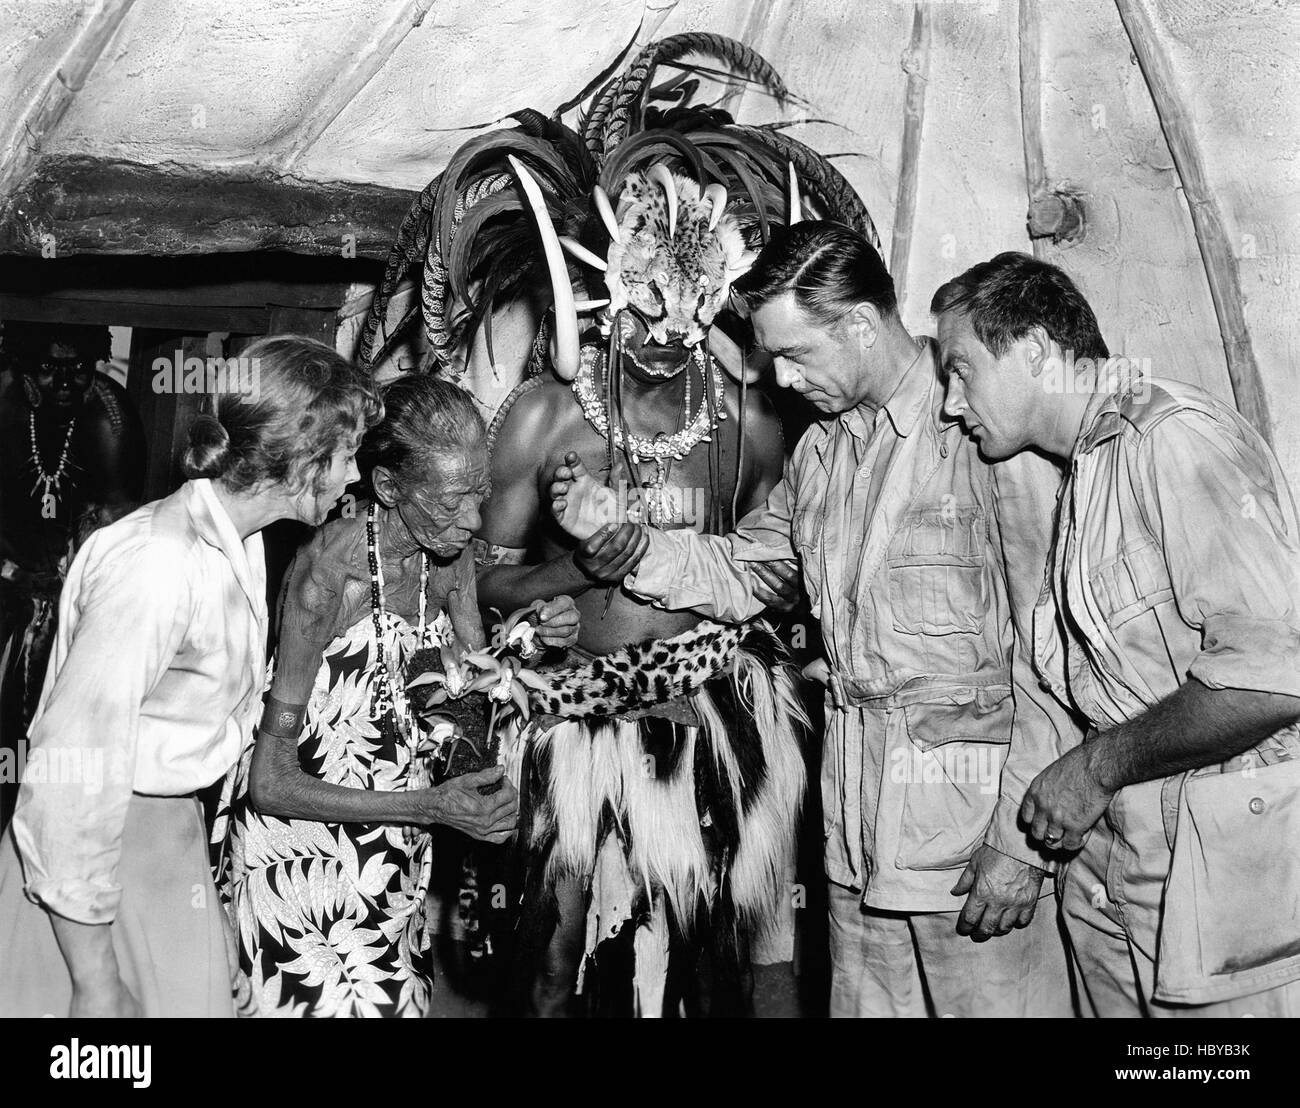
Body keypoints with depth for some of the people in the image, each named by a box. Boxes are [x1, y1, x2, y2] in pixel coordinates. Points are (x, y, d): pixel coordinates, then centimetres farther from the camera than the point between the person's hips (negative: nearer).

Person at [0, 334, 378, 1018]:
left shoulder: (239, 543, 3)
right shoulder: (156, 562, -26)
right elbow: (71, 780, -27)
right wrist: (96, 983, -22)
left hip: (176, 832, 8)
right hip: (89, 855, -8)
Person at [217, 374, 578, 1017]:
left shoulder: (450, 556, -2)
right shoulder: (329, 571, -22)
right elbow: (270, 784, -19)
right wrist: (431, 806, -25)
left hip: (396, 846, 6)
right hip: (307, 842, -6)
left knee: (400, 997, 10)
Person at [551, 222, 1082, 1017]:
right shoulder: (821, 451, 12)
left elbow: (1050, 641, -16)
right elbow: (740, 572, 21)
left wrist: (1022, 838, -16)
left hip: (978, 808, -7)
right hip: (859, 826, 7)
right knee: (866, 1003, 15)